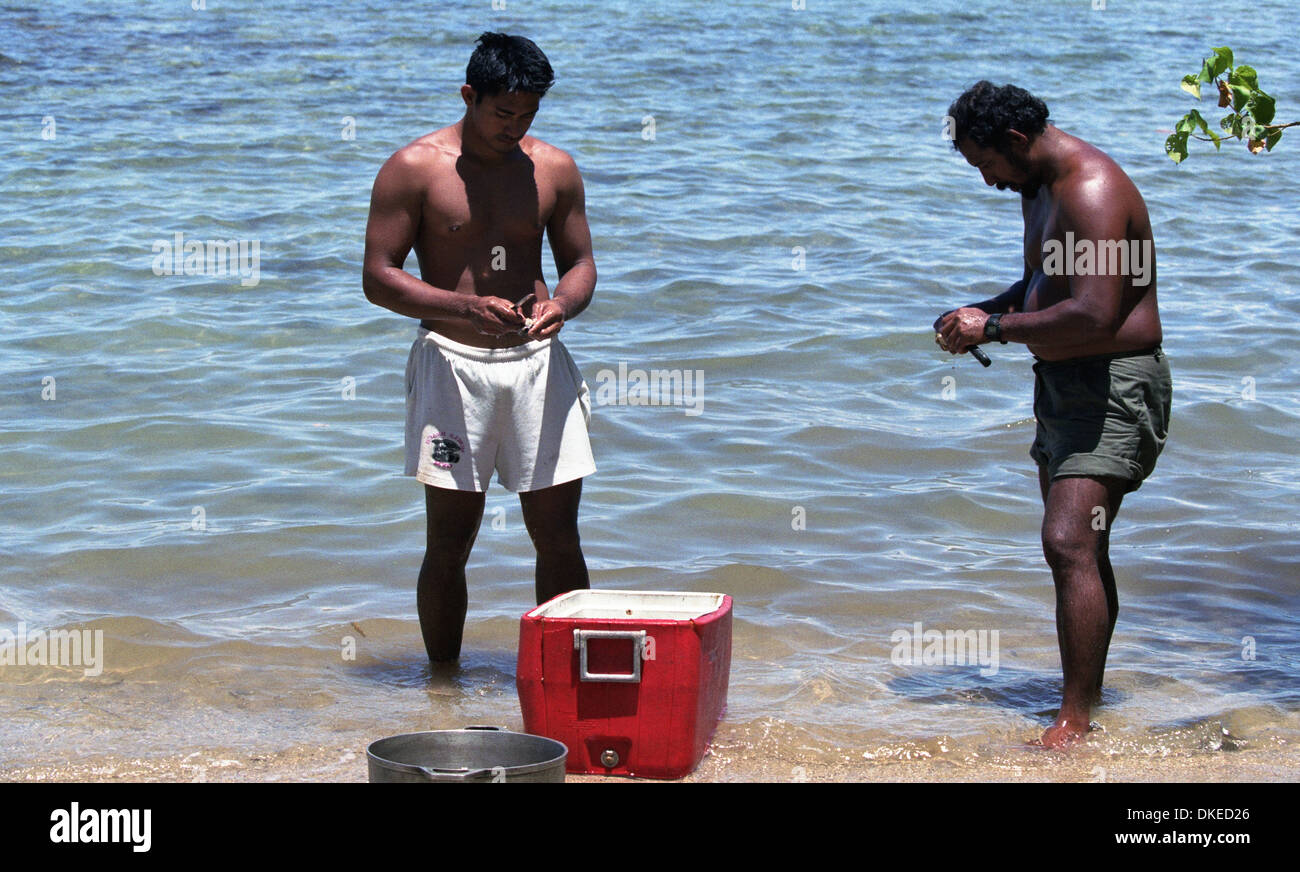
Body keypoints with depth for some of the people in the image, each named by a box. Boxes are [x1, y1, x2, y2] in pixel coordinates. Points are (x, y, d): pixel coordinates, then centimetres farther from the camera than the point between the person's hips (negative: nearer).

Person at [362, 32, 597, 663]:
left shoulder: (554, 169, 7)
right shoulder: (415, 168, -3)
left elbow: (580, 262, 15)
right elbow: (378, 277, -5)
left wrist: (562, 304, -9)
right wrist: (466, 308, -19)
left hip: (538, 359, 3)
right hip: (452, 363, -3)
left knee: (558, 537, 2)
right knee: (449, 542, 2)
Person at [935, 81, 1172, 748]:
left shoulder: (1092, 191, -21)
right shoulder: (1039, 187, 13)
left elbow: (1094, 313, -31)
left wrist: (995, 329, -21)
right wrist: (981, 313, 10)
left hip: (1113, 387, -11)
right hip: (1063, 384, 11)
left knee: (1070, 545, -19)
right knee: (1081, 550, 17)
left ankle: (1073, 723, -18)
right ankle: (1088, 700, 28)